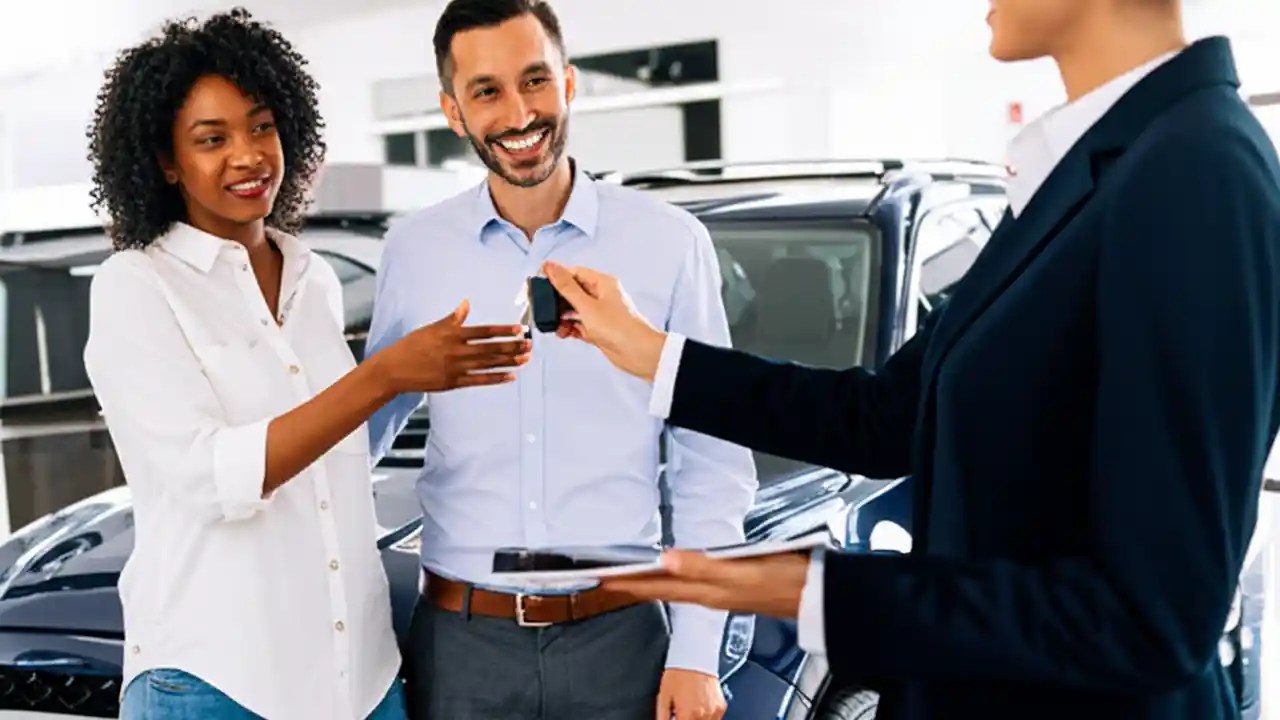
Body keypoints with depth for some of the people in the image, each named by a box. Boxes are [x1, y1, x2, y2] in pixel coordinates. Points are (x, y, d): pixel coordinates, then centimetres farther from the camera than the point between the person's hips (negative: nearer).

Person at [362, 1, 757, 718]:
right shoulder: (415, 250, 0)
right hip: (460, 639, 1)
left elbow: (712, 466, -1)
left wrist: (697, 652, -4)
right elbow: (363, 428, 13)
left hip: (619, 635, -1)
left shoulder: (670, 241, -4)